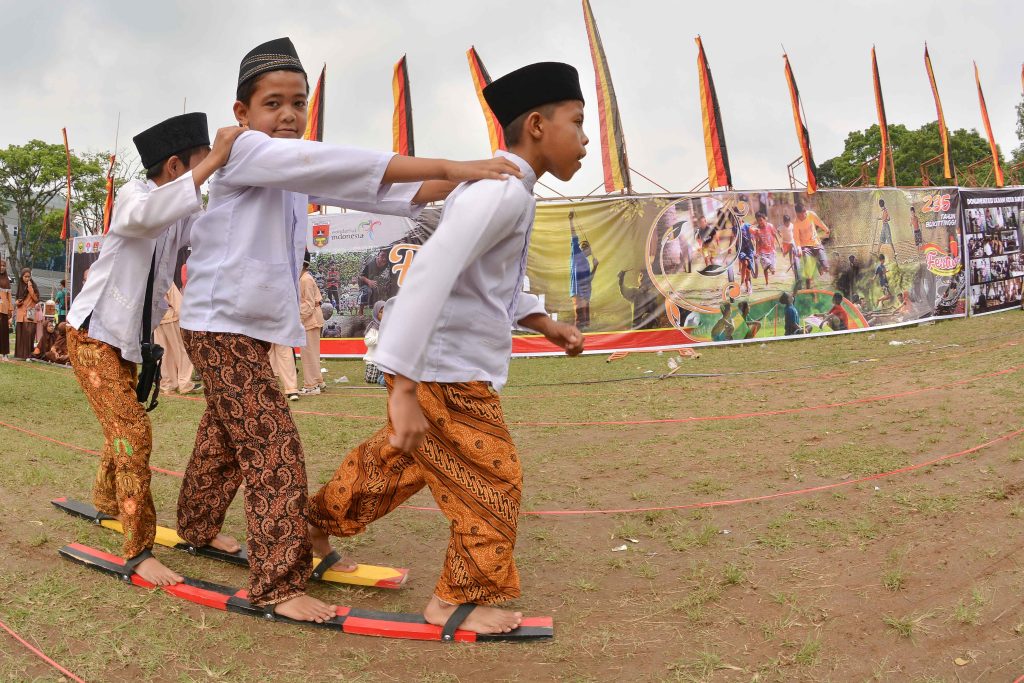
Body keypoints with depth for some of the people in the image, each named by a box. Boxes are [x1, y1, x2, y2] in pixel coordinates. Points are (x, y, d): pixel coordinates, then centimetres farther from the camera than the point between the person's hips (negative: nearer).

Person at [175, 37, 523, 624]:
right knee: (275, 448, -13)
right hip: (222, 326, -9)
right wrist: (449, 165, -36)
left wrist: (449, 186, -17)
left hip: (252, 329, 9)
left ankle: (196, 528, 44)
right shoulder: (244, 151, -16)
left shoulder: (297, 171, 12)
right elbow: (337, 163, -29)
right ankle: (279, 584, -6)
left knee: (226, 437, 23)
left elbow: (360, 190, -1)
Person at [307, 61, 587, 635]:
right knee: (493, 481, 4)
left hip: (455, 364, 10)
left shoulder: (505, 189, 13)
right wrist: (404, 387, -32)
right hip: (446, 369, -10)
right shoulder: (503, 190, -21)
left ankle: (322, 519, 46)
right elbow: (432, 272, -30)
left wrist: (545, 323, 13)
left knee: (398, 458, 25)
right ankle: (459, 601, 24)